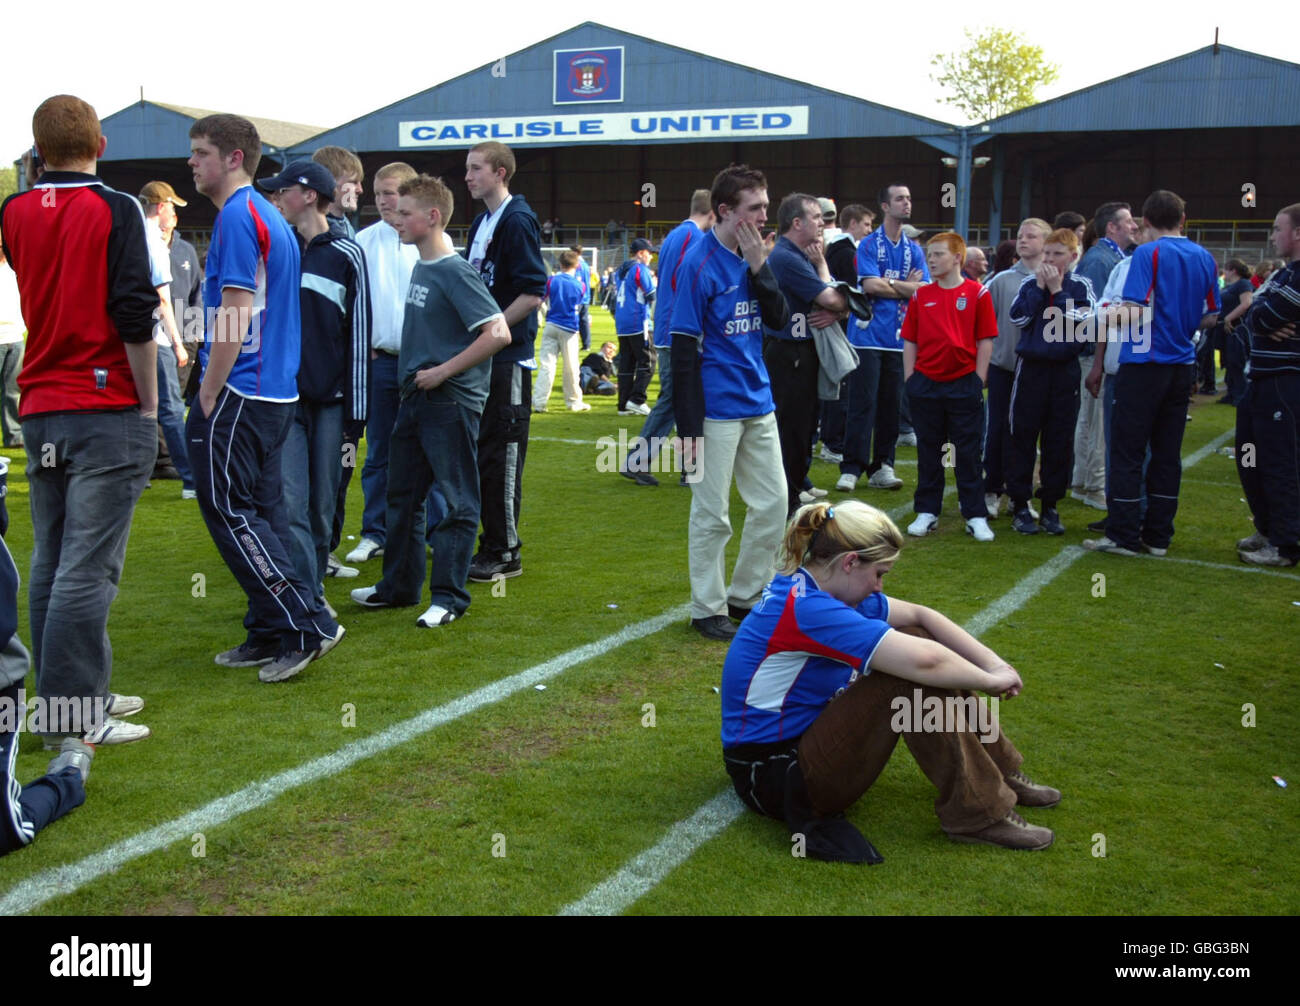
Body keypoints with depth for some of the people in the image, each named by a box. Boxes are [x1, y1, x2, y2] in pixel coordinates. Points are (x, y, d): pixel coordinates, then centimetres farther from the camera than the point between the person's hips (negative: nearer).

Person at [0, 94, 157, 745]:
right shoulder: (114, 211, -6)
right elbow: (135, 314, -12)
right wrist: (149, 403, -5)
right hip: (108, 410, -6)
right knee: (88, 569, -5)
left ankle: (81, 694, 21)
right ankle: (73, 720, -3)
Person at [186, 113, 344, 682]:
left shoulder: (237, 217, -12)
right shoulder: (270, 218, 18)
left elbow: (235, 312, -19)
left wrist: (208, 395, -14)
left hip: (238, 394, -10)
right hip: (277, 393, 10)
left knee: (229, 511, -6)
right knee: (262, 512, 11)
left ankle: (306, 625, -8)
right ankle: (269, 636, 16)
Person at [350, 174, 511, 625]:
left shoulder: (456, 272, -14)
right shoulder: (419, 268, 12)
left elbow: (498, 334, -22)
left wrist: (443, 371, -19)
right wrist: (412, 375, 14)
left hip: (451, 402, -9)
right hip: (414, 400, 10)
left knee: (456, 500, -1)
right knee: (402, 496, 16)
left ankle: (449, 596, 5)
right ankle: (399, 585, 28)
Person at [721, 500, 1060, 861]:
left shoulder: (811, 588, 2)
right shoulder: (806, 609, -28)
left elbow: (918, 615, 8)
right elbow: (922, 661, -31)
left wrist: (992, 662, -2)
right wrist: (990, 681, -14)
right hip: (774, 775, -10)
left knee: (912, 641, 3)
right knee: (909, 678, -23)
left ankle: (999, 772, 11)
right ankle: (976, 813, -13)